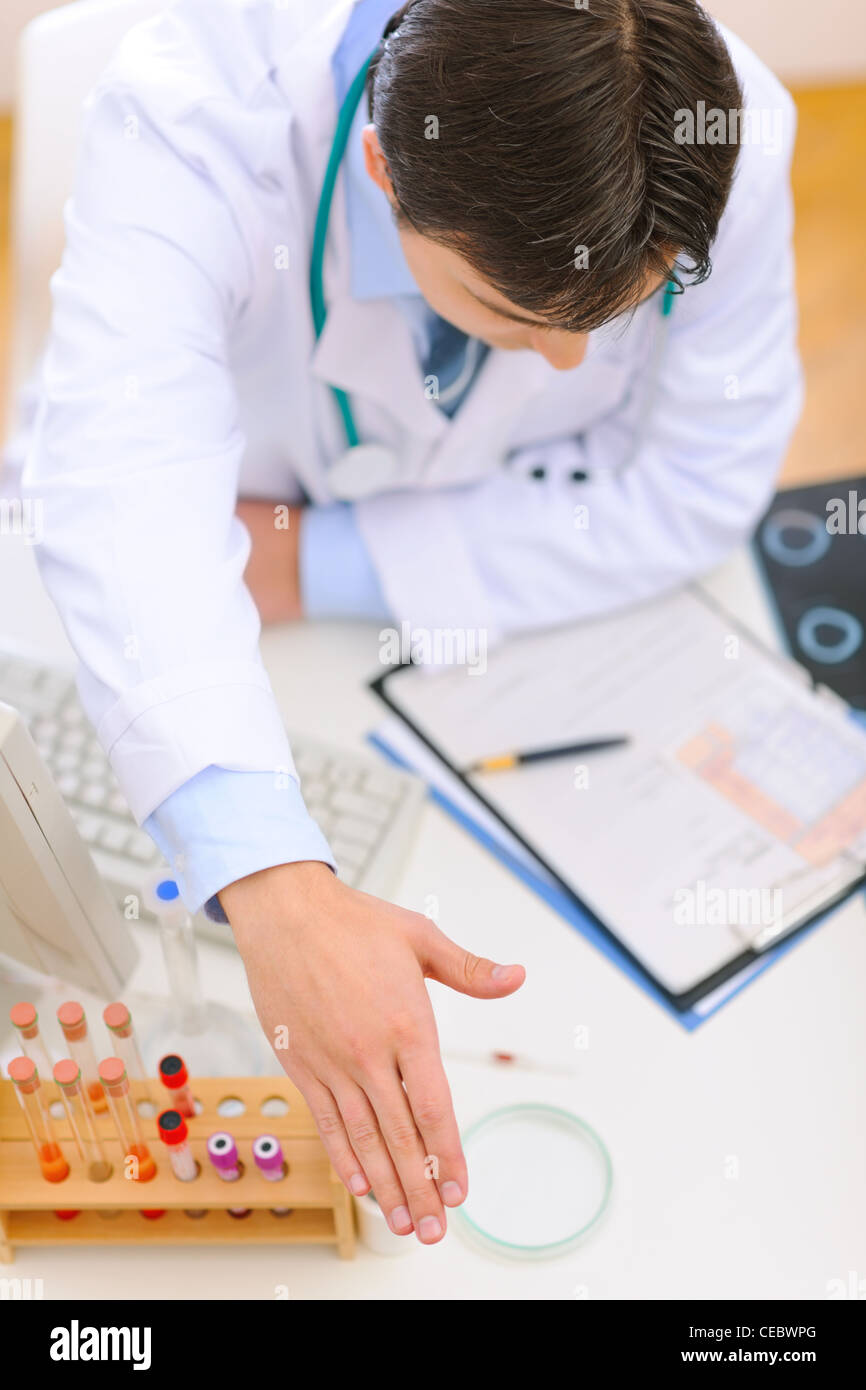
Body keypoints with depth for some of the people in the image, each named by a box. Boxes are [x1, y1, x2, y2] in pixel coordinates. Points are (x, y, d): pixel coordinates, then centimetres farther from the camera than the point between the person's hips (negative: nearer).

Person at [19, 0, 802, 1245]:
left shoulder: (733, 146, -27)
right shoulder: (194, 115, -35)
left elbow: (696, 486, -21)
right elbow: (126, 496, -47)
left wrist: (322, 563, -26)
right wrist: (275, 886, -63)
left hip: (525, 562, 1)